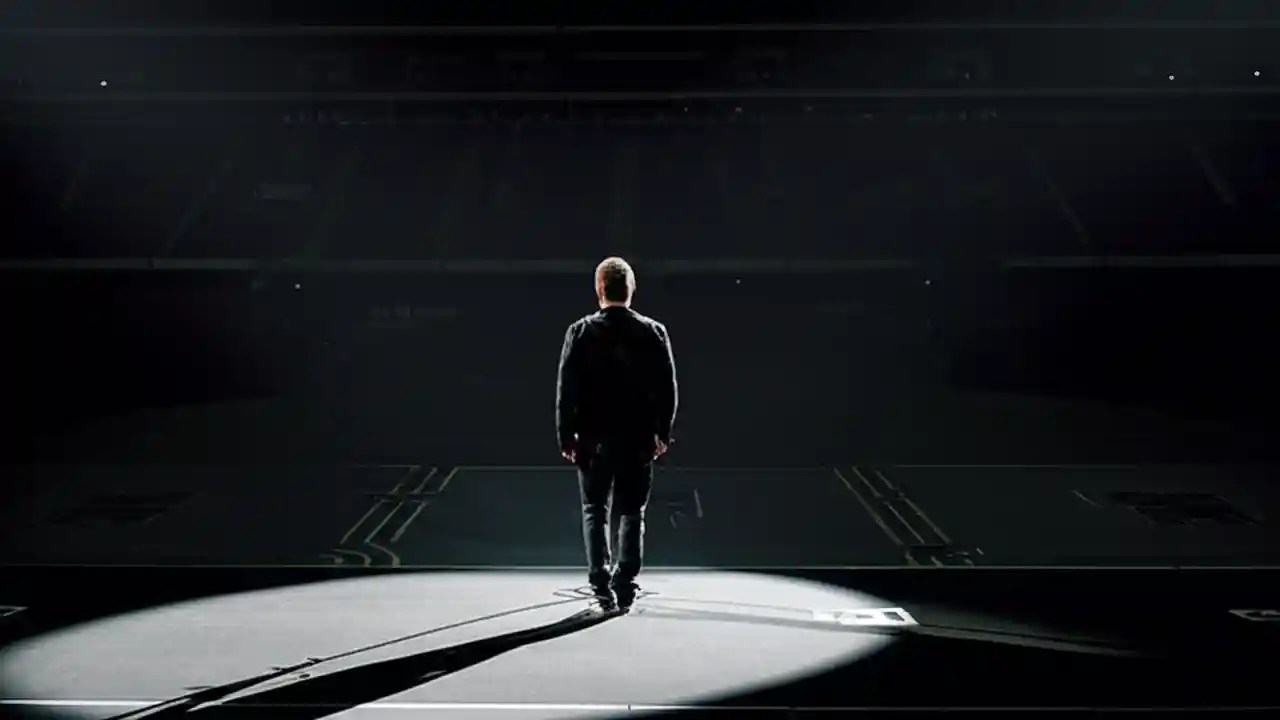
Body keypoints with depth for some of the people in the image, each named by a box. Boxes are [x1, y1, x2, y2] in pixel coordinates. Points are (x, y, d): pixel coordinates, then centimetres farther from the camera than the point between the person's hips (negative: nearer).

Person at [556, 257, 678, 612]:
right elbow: (667, 389, -2)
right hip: (638, 438, 1)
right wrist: (662, 431, 8)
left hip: (594, 437, -1)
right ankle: (625, 586, 9)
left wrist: (566, 435, 1)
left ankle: (602, 587, 7)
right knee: (630, 513, 10)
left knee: (595, 512, 10)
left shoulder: (581, 332, -6)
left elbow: (566, 389, -6)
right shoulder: (653, 332, -3)